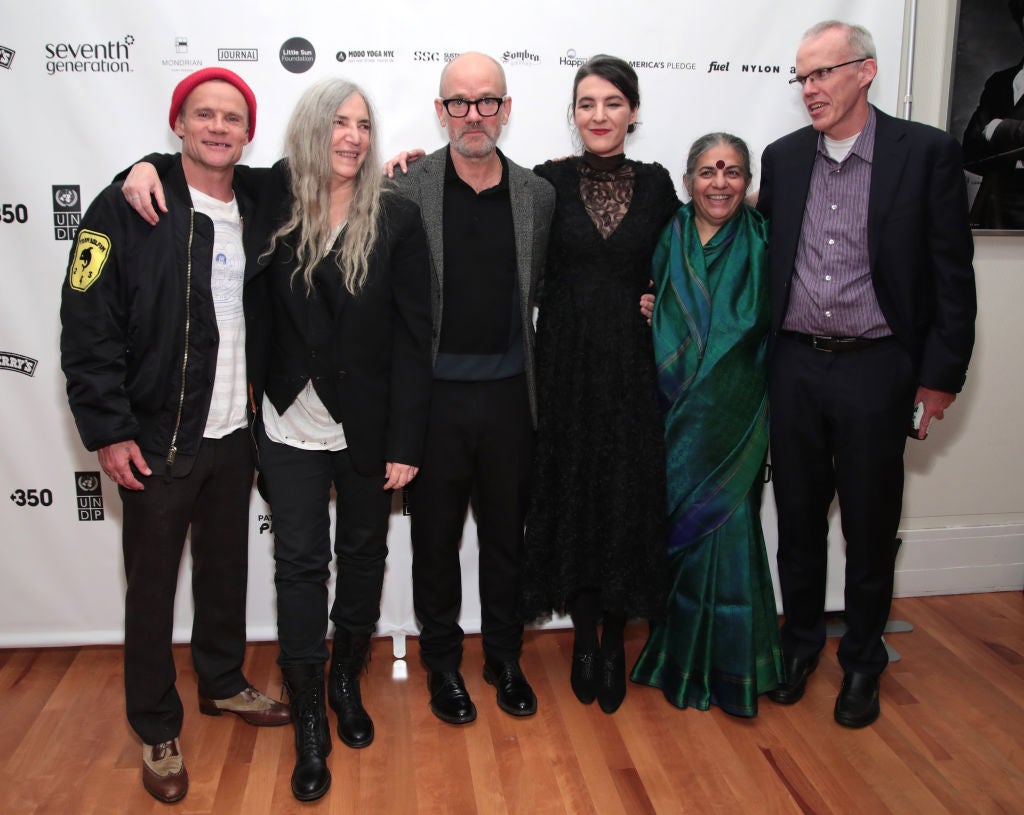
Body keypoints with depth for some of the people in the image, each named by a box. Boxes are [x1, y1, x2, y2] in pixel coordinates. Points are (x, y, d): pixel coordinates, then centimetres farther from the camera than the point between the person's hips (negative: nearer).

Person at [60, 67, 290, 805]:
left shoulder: (255, 213, 5)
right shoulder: (127, 209, -10)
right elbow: (88, 326, -12)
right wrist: (109, 429, -13)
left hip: (233, 435, 4)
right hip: (157, 441, -4)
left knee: (226, 569, 18)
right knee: (152, 587, 8)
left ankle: (224, 683, 39)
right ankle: (158, 731, 25)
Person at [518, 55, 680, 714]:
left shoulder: (656, 184, 5)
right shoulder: (549, 181, 0)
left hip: (631, 365, 1)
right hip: (566, 361, -1)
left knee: (627, 497, 5)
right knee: (572, 492, 6)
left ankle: (615, 643, 23)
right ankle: (584, 640, 24)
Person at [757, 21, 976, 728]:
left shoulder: (927, 152, -5)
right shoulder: (783, 158, 5)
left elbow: (953, 272, -4)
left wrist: (940, 376, -6)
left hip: (874, 369, -3)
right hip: (795, 366, 3)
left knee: (870, 526, 9)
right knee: (798, 517, 14)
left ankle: (863, 661, 29)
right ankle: (801, 642, 34)